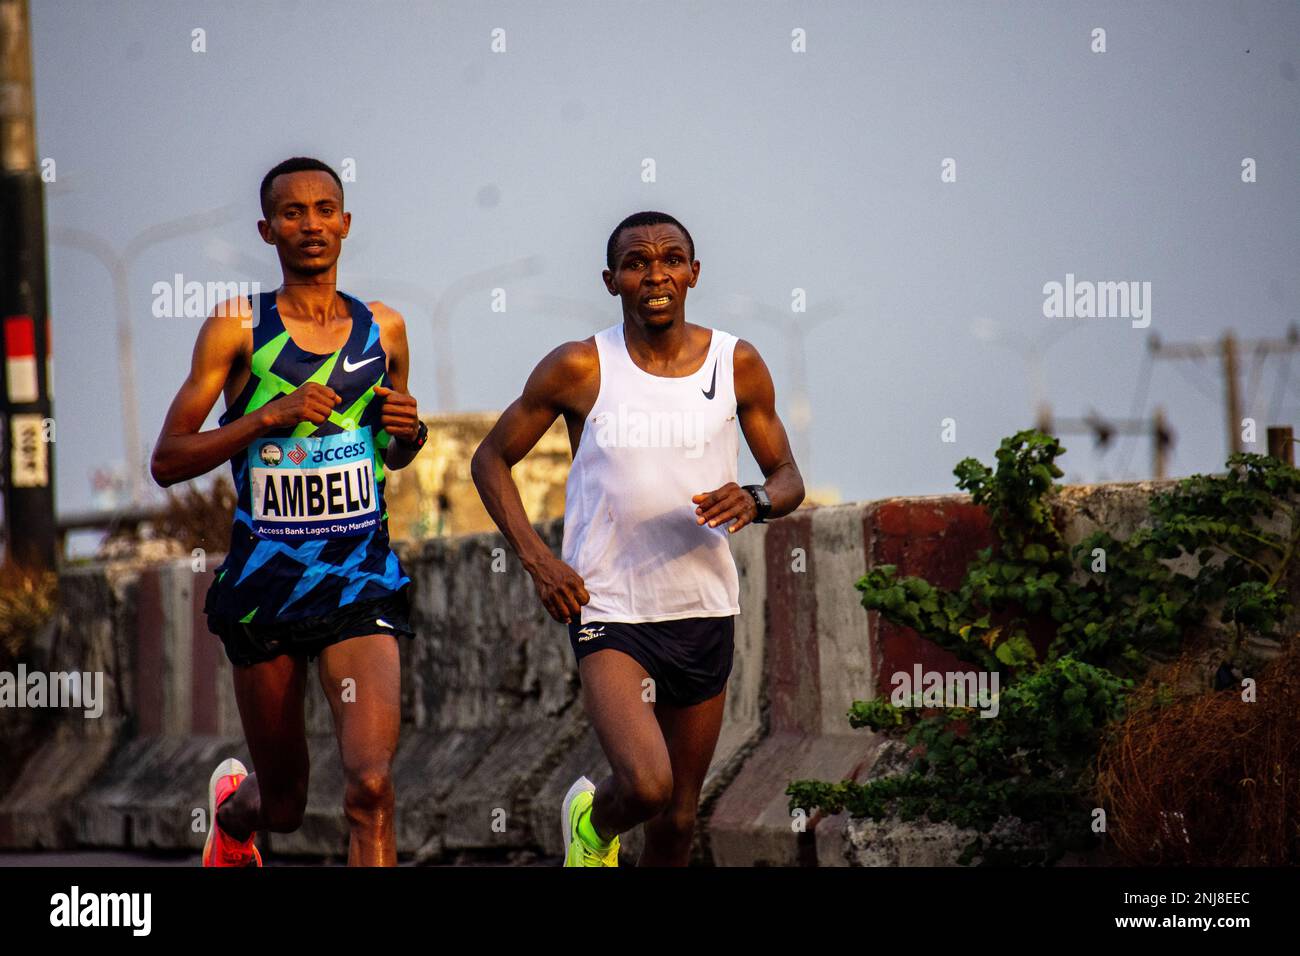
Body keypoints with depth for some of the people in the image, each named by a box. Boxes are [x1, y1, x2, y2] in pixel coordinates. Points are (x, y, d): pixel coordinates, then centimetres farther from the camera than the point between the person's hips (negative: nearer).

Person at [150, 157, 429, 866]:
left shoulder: (383, 329, 8)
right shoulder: (236, 329, -3)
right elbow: (167, 461, -7)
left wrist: (408, 434, 0)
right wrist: (270, 416, -19)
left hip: (360, 582, 1)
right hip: (265, 585, -1)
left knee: (371, 786, -20)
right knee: (283, 807, 13)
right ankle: (231, 804, 50)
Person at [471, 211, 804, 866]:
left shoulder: (738, 365, 1)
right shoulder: (580, 369, -6)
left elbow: (788, 477, 10)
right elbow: (491, 460, 4)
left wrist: (756, 501, -14)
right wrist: (537, 559, -9)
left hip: (704, 613, 3)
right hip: (609, 610, -3)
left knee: (679, 818, 10)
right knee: (646, 784, -22)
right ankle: (592, 823, 13)